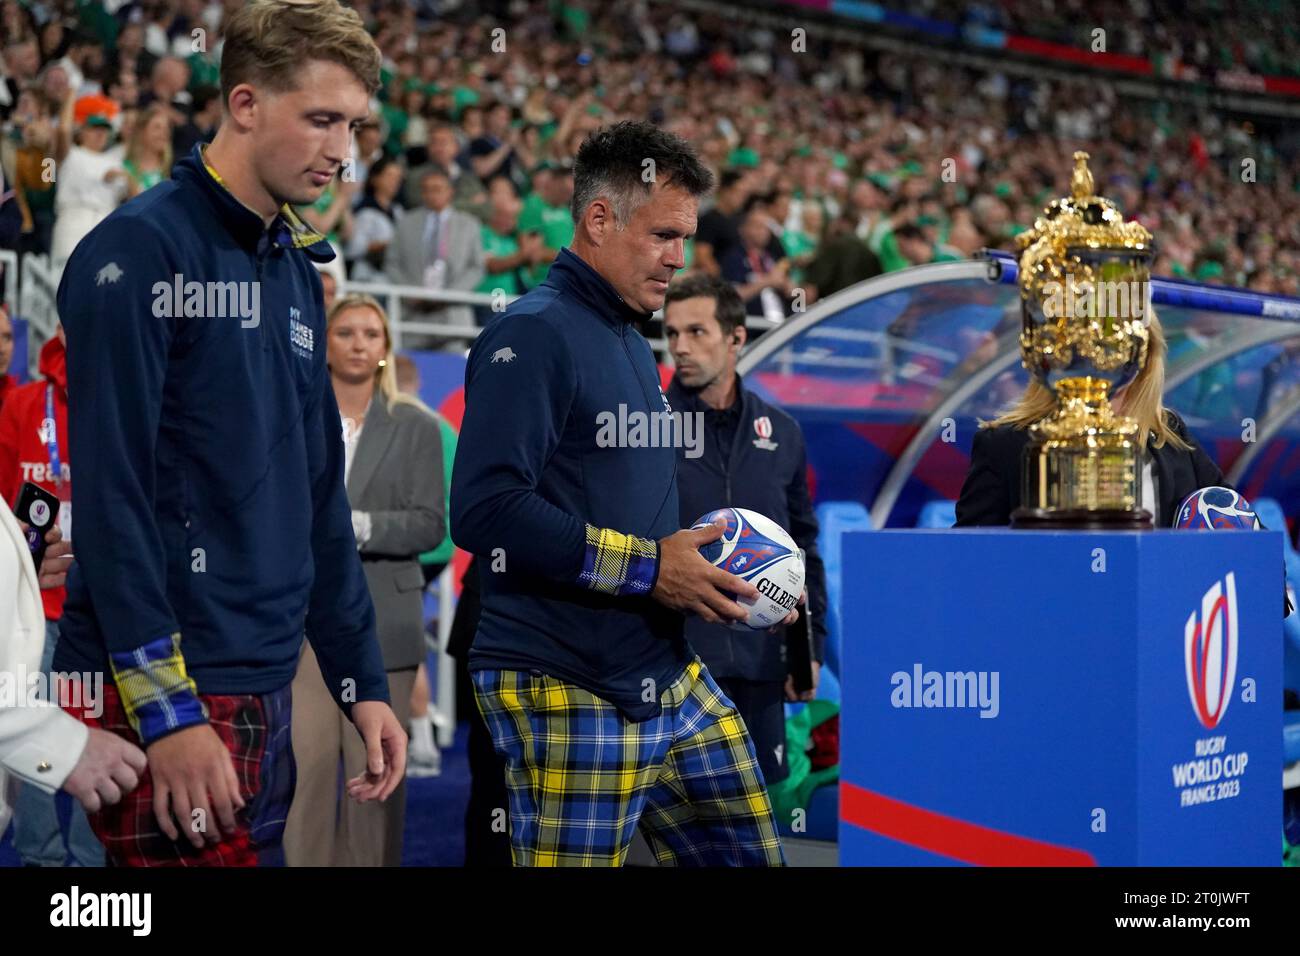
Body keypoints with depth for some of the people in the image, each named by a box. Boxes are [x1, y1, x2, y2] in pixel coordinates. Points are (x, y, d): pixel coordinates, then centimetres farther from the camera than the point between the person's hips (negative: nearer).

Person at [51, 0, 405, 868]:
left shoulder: (296, 270, 15)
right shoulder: (142, 250, -10)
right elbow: (111, 494, -16)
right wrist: (167, 711, -20)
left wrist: (363, 683, 14)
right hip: (165, 697, -8)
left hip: (263, 691, 8)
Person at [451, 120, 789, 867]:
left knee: (750, 853, 9)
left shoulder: (633, 346, 18)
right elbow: (485, 510, -23)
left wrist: (702, 568, 8)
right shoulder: (535, 334, -12)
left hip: (670, 678, 9)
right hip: (571, 691, -9)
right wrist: (648, 567, -20)